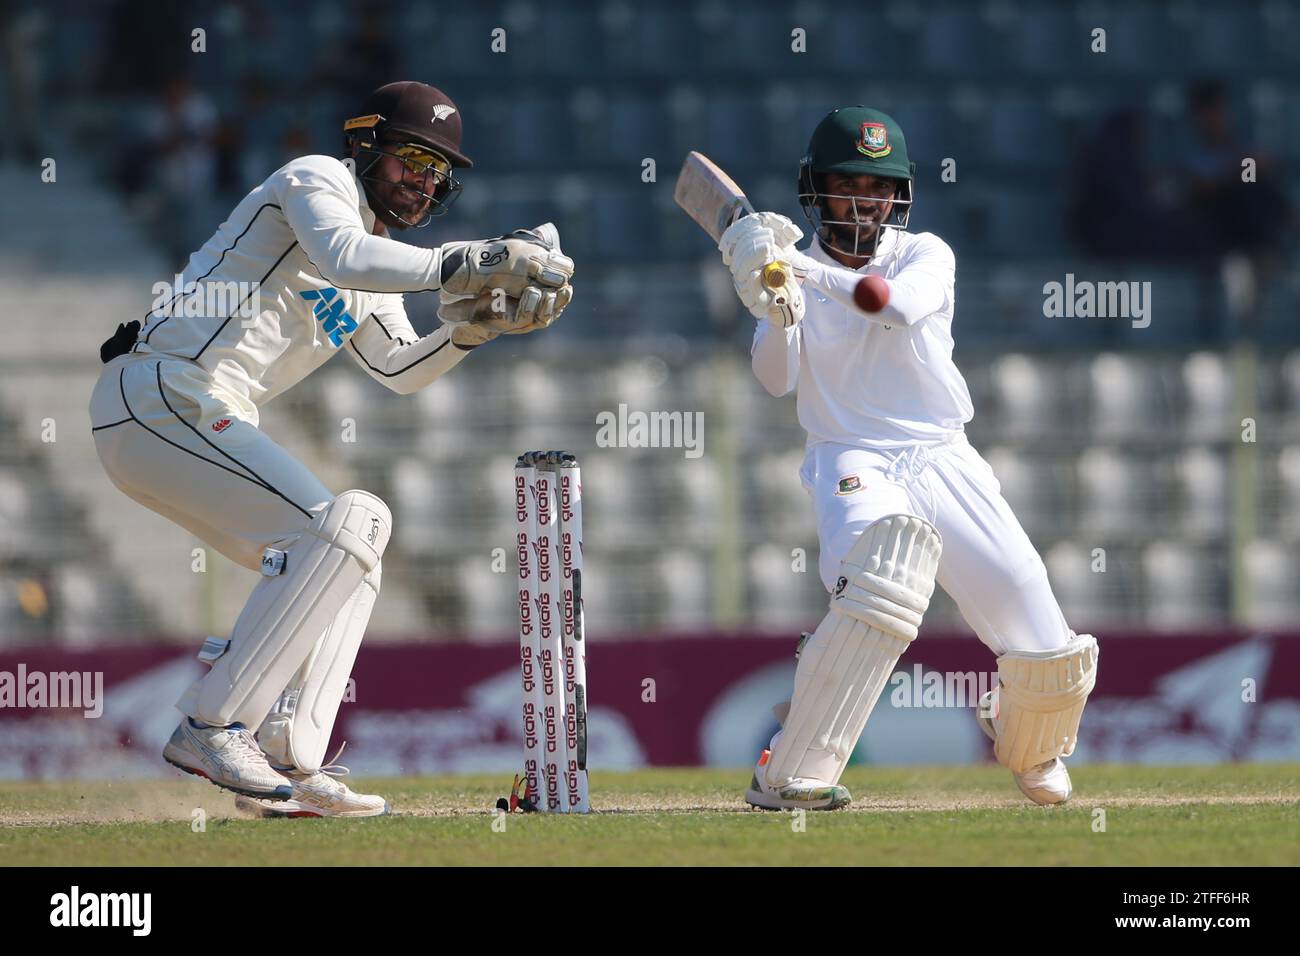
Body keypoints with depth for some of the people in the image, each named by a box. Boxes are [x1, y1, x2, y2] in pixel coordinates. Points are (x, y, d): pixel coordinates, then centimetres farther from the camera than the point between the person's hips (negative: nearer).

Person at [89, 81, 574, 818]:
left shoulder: (380, 250, 25)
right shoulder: (319, 180, -4)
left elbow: (397, 368, 28)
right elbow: (343, 259, -25)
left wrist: (474, 327, 11)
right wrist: (466, 265, -27)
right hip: (163, 393, -11)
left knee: (352, 539, 15)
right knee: (336, 530, -18)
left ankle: (288, 763, 4)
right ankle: (212, 727, -20)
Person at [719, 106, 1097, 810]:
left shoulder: (926, 255, 4)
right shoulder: (794, 272, 7)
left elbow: (894, 304, -20)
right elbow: (775, 378, -8)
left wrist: (797, 267, -27)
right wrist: (774, 307, -28)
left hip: (943, 461, 2)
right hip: (853, 462, -2)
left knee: (1046, 656, -7)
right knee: (880, 584, -37)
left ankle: (1027, 746, 30)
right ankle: (788, 774, -30)